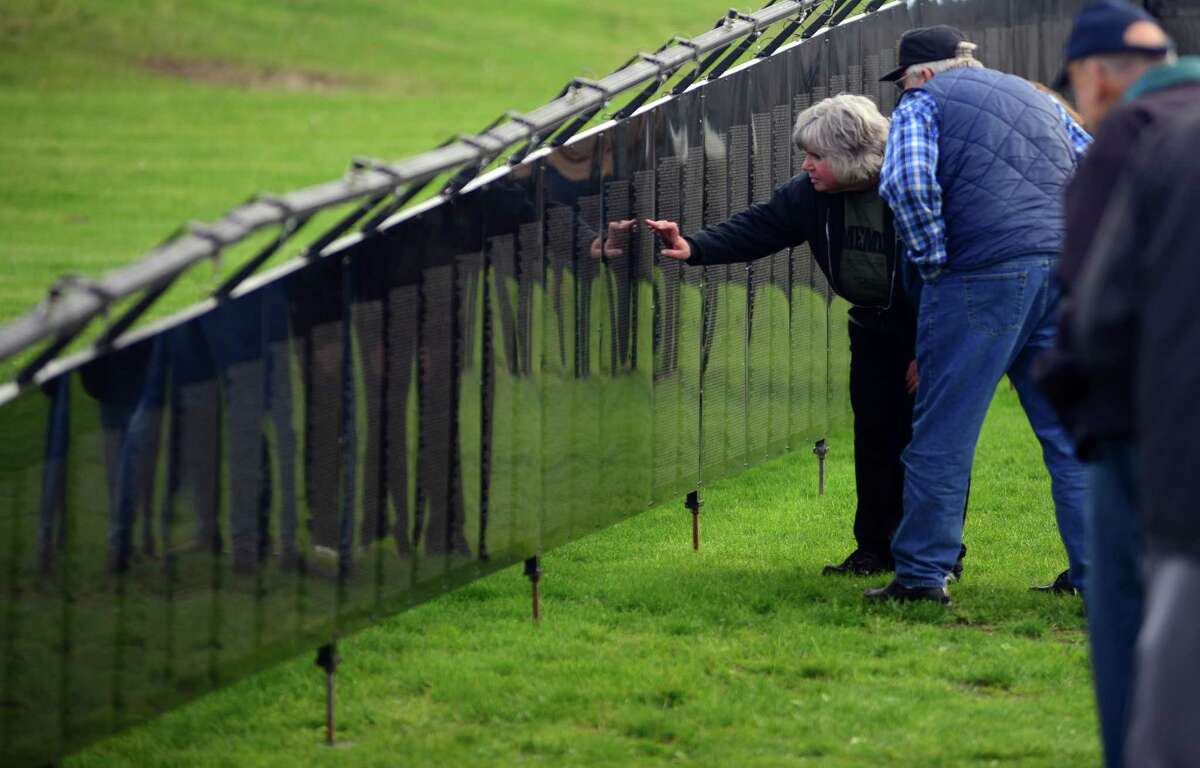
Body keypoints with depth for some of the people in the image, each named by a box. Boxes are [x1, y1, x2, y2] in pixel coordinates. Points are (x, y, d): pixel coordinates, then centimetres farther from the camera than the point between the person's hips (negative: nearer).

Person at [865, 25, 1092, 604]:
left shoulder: (922, 105, 6)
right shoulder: (1034, 97, 25)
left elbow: (907, 182, -12)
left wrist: (932, 262, -4)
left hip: (984, 275, -6)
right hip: (1067, 272, 6)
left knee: (943, 432, 1)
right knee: (1070, 432, 10)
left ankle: (922, 574, 3)